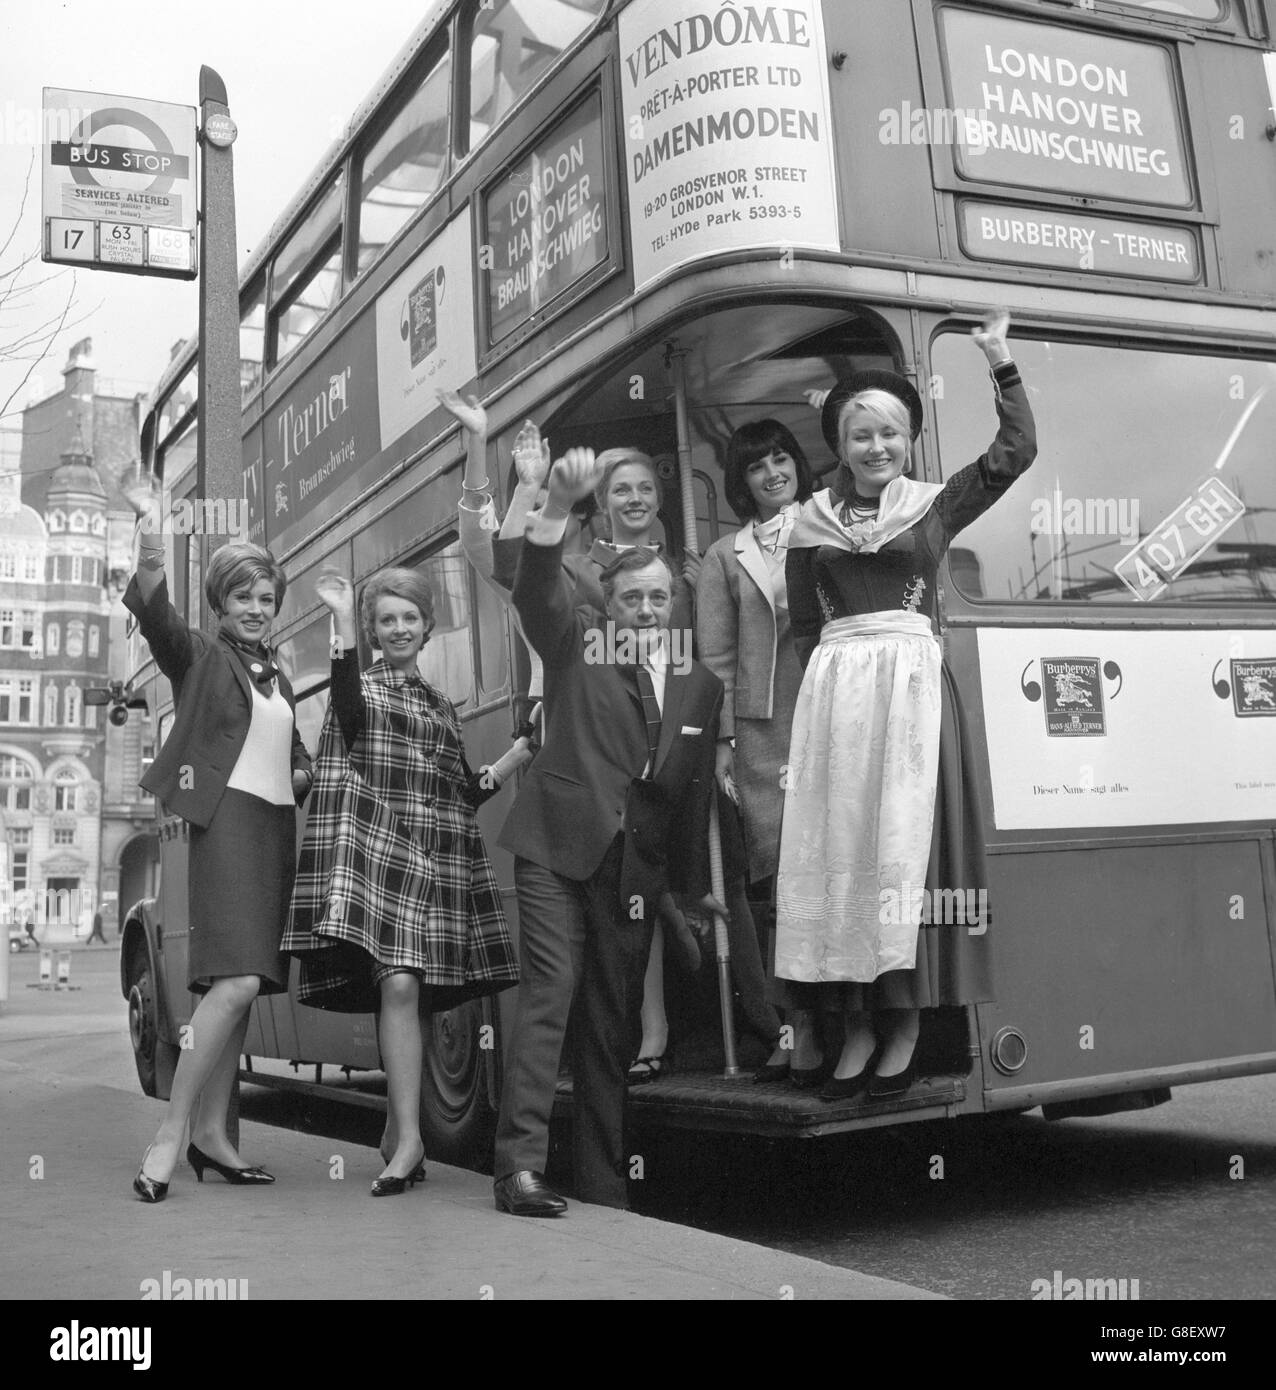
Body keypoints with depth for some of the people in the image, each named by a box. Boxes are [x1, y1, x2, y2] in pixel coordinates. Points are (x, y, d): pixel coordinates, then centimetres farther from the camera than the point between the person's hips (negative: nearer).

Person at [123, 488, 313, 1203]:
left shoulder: (278, 677, 22)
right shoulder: (200, 656, 3)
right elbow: (155, 612, -17)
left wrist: (303, 777, 9)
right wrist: (151, 534, -32)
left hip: (279, 827, 7)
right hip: (228, 819, -7)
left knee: (244, 984, 6)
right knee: (236, 980, -20)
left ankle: (212, 1131, 13)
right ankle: (169, 1135, -13)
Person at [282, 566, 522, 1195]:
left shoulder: (440, 703, 22)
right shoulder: (358, 684, 8)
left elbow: (466, 790, 20)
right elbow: (351, 721, -18)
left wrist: (526, 748, 10)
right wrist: (341, 620, -20)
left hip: (432, 854, 5)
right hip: (375, 846, -4)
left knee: (407, 988, 5)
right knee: (398, 984, -16)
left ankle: (396, 1130, 17)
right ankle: (409, 1138, -15)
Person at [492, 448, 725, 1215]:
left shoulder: (702, 686, 12)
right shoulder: (575, 645, 3)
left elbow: (696, 791, 14)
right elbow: (536, 589, -15)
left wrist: (695, 883, 12)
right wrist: (560, 506, -31)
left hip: (635, 870, 4)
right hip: (559, 847, -4)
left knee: (615, 1025, 8)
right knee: (549, 997, -13)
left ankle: (604, 1183, 15)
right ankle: (521, 1165, -12)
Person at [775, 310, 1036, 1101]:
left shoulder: (933, 506, 10)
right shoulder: (813, 526, 11)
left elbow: (1016, 450, 6)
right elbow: (803, 629, 12)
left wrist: (1001, 365, 5)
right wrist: (827, 692, 4)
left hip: (912, 683, -1)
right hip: (836, 691, 1)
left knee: (908, 840, -5)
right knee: (840, 843, -2)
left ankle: (906, 1022, 0)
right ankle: (859, 1022, 3)